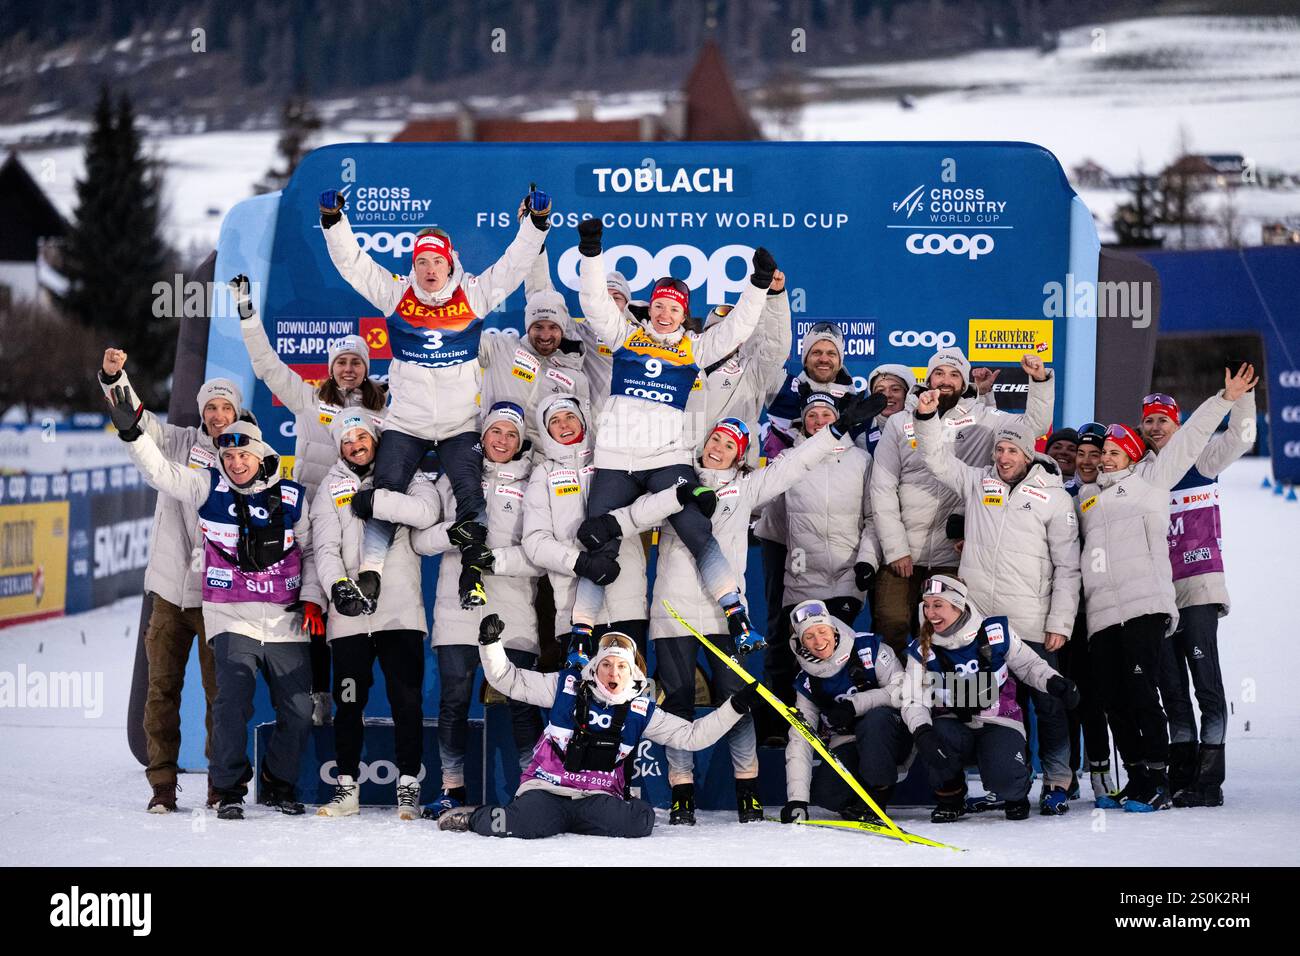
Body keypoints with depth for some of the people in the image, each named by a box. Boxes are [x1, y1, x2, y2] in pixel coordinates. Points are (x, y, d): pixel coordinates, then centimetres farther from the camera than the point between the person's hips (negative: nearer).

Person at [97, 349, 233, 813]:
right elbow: (138, 419, -6)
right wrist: (114, 378, -25)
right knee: (162, 689, 2)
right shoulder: (179, 443, 6)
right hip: (170, 588, 1)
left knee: (221, 692, 1)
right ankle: (162, 786, 8)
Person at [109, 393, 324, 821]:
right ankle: (228, 789, -5)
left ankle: (278, 784, 23)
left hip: (286, 622, 2)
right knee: (233, 700, -19)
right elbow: (160, 472, -4)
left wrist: (312, 598, 3)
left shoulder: (292, 497, 5)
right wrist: (132, 432, -17)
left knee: (298, 712, 2)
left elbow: (311, 550, 13)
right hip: (232, 619, -2)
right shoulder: (208, 488, 2)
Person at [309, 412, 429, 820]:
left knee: (407, 701, -4)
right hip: (349, 615, 1)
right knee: (348, 702, 4)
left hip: (401, 612, -1)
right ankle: (347, 789, 14)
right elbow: (325, 547, -1)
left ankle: (409, 790, 3)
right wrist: (338, 585, -19)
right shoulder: (330, 488, 10)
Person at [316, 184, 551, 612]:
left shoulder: (474, 295, 1)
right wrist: (333, 221, -17)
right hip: (406, 422, 0)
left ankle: (473, 574, -6)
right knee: (384, 490, -8)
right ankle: (370, 572, -7)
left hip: (461, 424, 0)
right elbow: (352, 263, -4)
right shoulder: (395, 294, 2)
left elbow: (515, 263, -4)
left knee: (470, 493, -10)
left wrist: (536, 222, -17)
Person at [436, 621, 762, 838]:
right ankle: (475, 817, -4)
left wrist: (737, 706, 1)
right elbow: (507, 679, 5)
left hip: (598, 799, 3)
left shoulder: (640, 710, 8)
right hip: (546, 789, -3)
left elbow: (691, 735, 10)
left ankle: (563, 821, -8)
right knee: (528, 825, -38)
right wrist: (490, 643, -12)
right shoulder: (567, 687, 3)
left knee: (643, 819, -28)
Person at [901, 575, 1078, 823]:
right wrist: (922, 733, -30)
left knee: (1004, 781, -29)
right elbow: (914, 702, -10)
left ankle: (1015, 792, 12)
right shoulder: (921, 650, -5)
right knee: (934, 739, -35)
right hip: (954, 726, 1)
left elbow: (1029, 665, 5)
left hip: (999, 724, -1)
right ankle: (949, 798, -4)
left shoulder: (996, 632, -8)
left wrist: (1054, 683, -14)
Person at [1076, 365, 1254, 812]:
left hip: (1144, 606, -6)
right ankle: (1137, 779, 13)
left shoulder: (1148, 479, 12)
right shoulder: (1085, 498, 25)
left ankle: (1157, 783, -7)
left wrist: (1225, 399, 6)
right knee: (1115, 701, 5)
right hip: (1100, 612, 6)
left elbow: (1188, 439, 9)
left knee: (1142, 694, -11)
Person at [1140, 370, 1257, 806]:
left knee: (1206, 681, -10)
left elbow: (1239, 438, -9)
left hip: (1198, 586, -5)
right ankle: (1181, 774, 13)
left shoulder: (1199, 460, 3)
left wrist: (1241, 396, -21)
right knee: (1170, 687, 7)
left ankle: (1209, 778, -10)